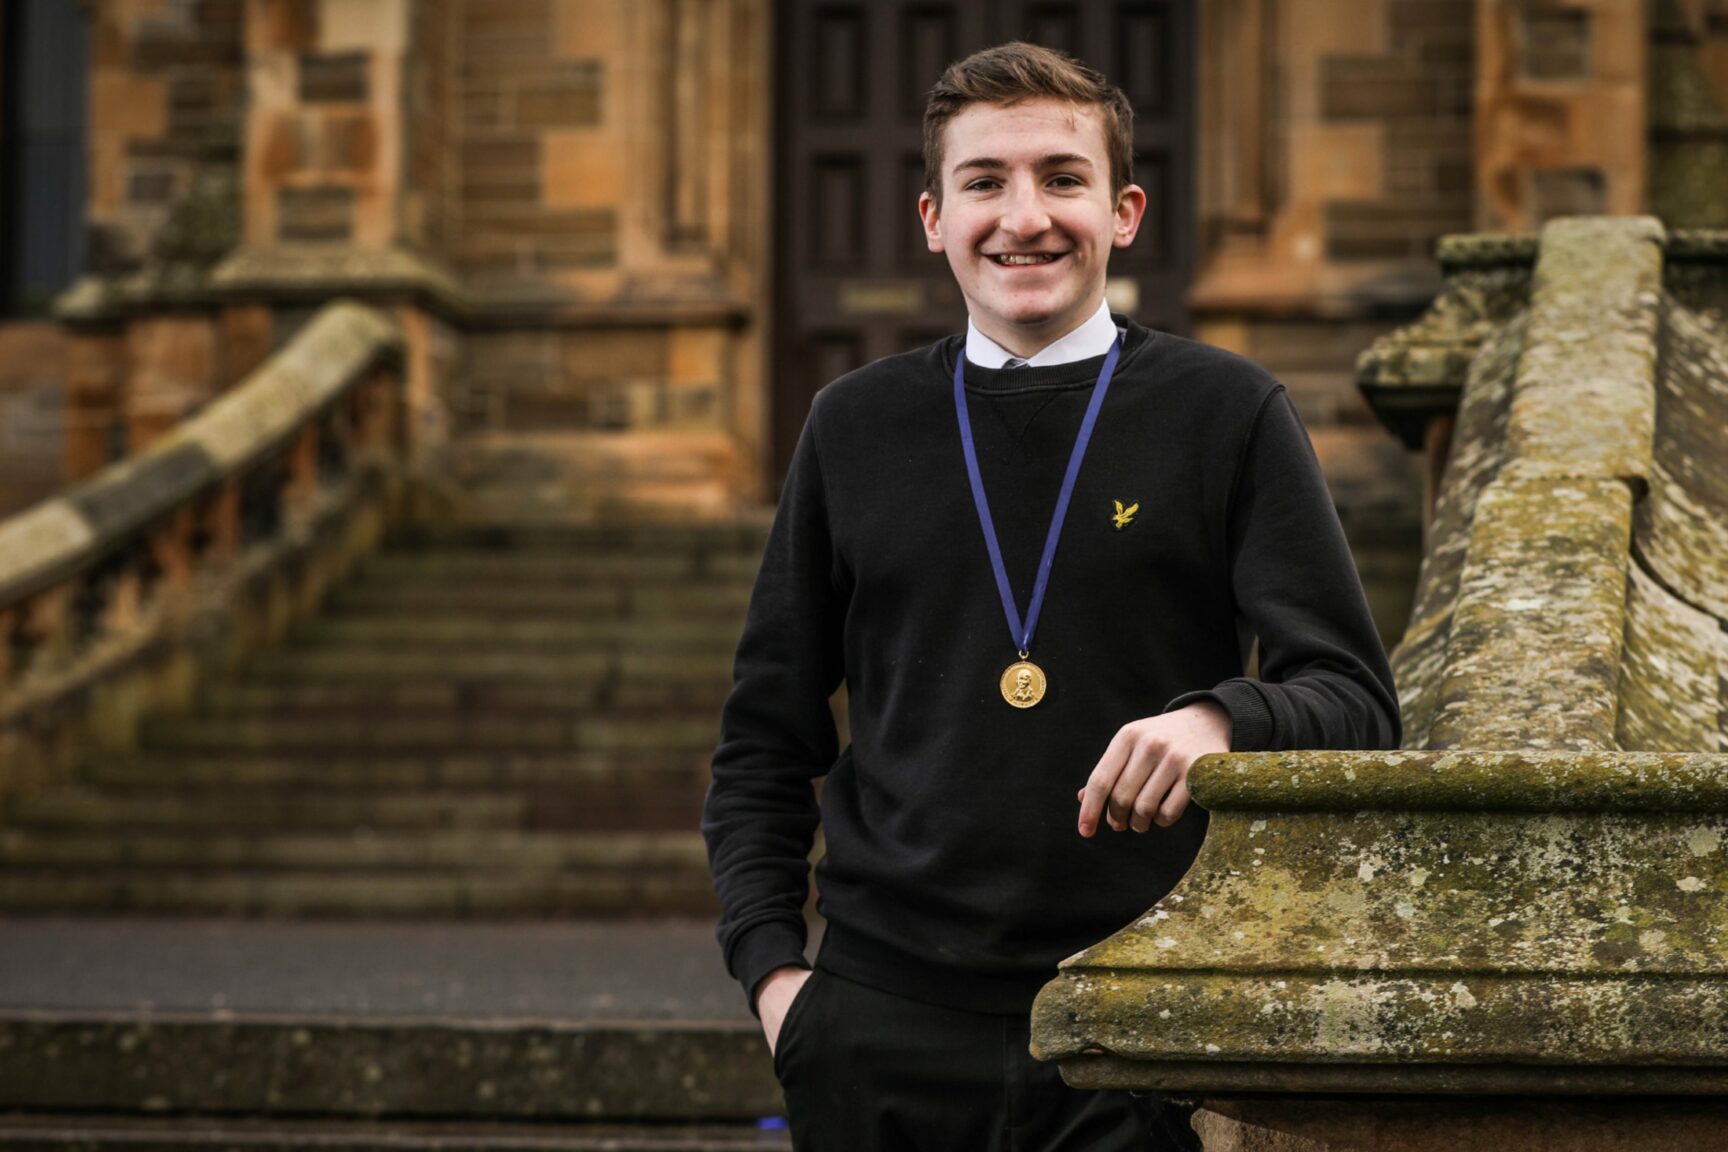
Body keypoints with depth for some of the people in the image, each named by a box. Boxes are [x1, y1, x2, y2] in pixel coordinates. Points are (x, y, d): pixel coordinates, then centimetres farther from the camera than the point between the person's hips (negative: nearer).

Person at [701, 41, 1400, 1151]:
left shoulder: (1225, 413, 3)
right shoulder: (857, 426, 10)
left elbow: (1354, 696, 0)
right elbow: (765, 740, 15)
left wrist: (1221, 720, -21)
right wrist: (772, 965, 3)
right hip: (887, 1034, 2)